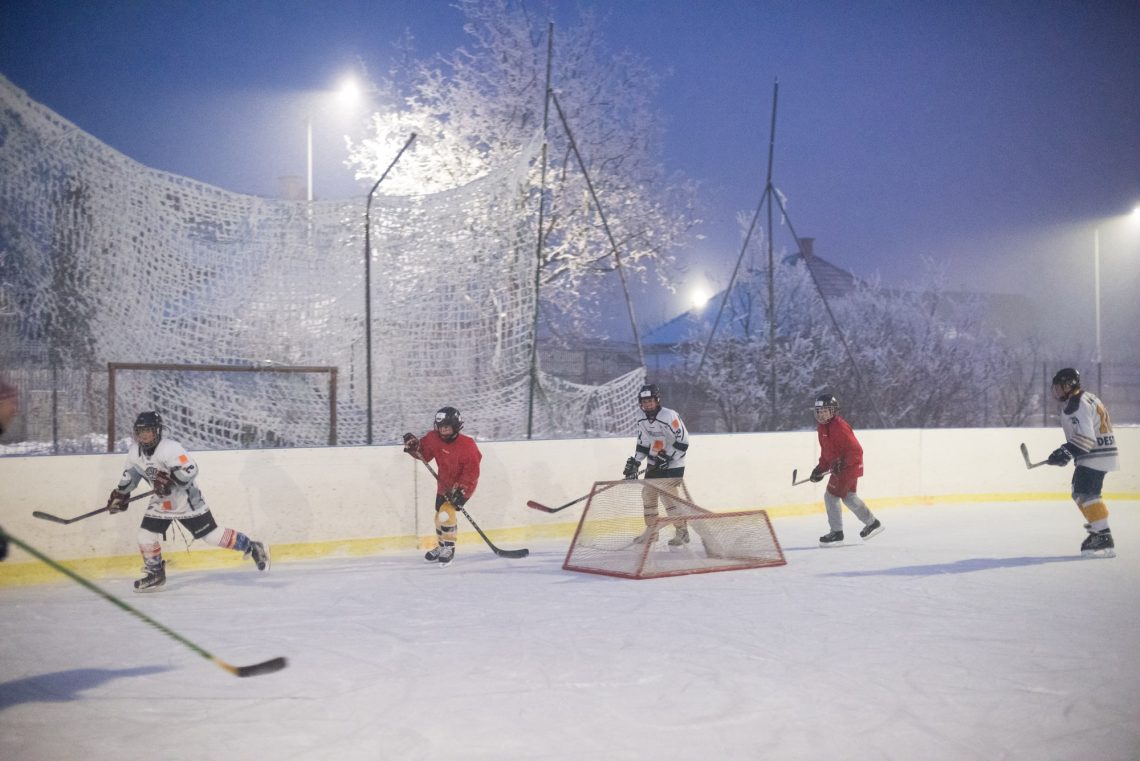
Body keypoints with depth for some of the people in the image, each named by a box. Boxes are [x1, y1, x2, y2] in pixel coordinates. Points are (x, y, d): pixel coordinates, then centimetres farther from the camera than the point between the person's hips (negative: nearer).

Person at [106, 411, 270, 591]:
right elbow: (130, 474, 17)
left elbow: (190, 470, -35)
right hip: (161, 502, 7)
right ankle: (155, 574, 20)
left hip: (187, 500, -7)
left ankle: (253, 548, 9)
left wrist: (170, 480, -44)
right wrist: (120, 494, 17)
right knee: (145, 536, -1)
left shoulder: (170, 448, -26)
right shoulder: (135, 452, -2)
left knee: (212, 535, -5)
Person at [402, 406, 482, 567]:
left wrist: (461, 491, -29)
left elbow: (472, 472, -25)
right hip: (444, 484, 7)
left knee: (447, 512, -19)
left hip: (464, 485, -7)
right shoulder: (434, 438, -10)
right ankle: (441, 546, 36)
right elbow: (424, 454, 3)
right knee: (440, 515, 14)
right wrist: (413, 446, -18)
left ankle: (449, 549, -3)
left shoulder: (467, 445, -27)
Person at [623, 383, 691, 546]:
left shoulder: (669, 417, -22)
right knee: (647, 495, 8)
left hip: (673, 464, -8)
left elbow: (683, 442, -21)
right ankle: (651, 532, 22)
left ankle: (682, 532, 1)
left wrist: (667, 457, -23)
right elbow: (643, 443, 12)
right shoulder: (642, 420, 2)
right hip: (654, 464, 8)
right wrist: (635, 462, 4)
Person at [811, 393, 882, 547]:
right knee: (848, 496, 20)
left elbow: (855, 449, -25)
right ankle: (872, 523, 34)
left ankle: (836, 533, 0)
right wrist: (821, 468, 10)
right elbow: (826, 451, 17)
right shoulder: (822, 427, 6)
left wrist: (843, 463, -30)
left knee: (831, 496, -8)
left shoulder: (839, 426, -23)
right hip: (839, 467, 10)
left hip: (849, 466, -10)